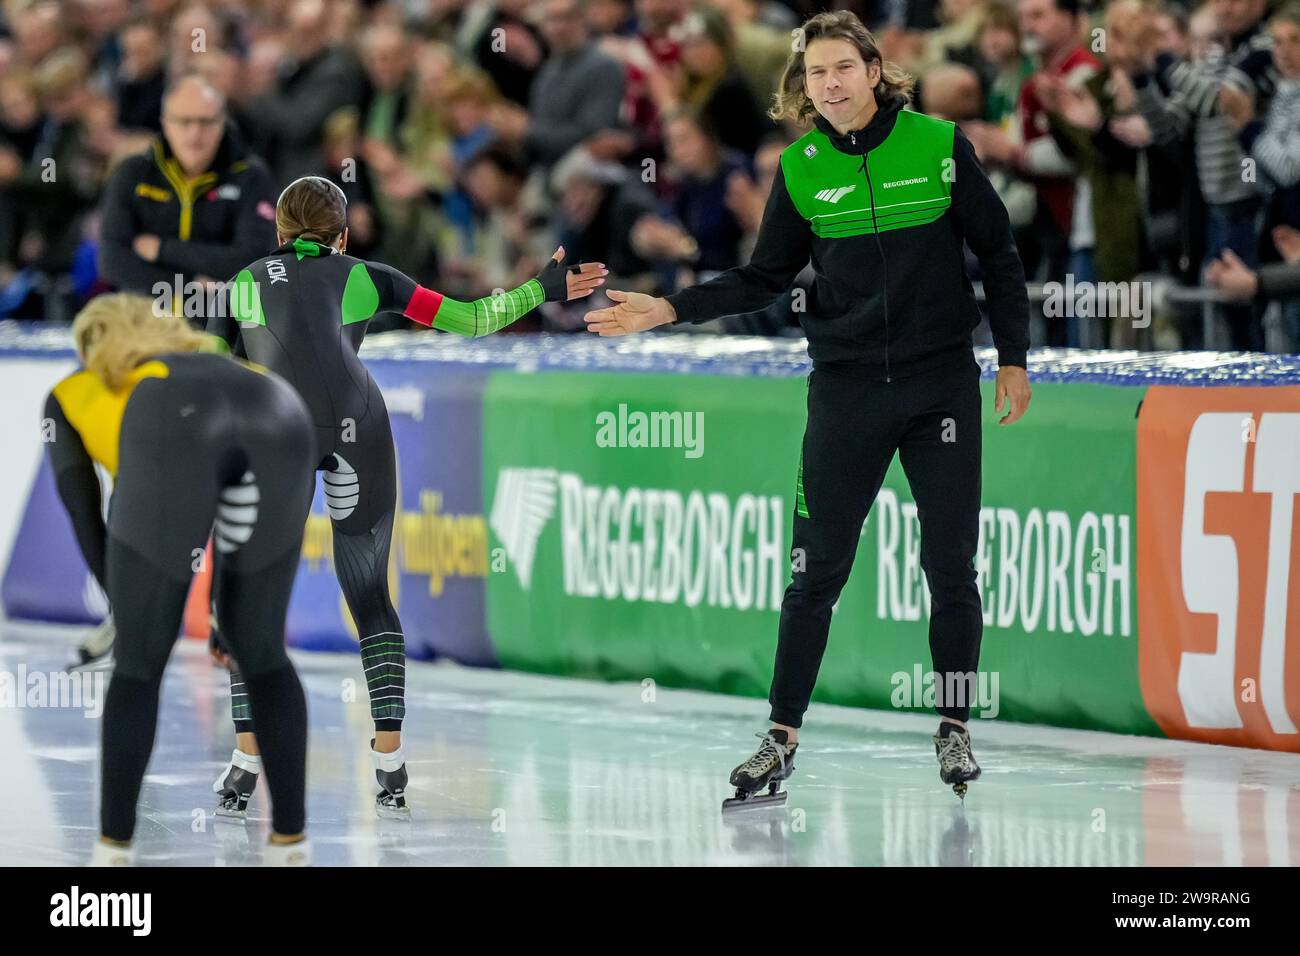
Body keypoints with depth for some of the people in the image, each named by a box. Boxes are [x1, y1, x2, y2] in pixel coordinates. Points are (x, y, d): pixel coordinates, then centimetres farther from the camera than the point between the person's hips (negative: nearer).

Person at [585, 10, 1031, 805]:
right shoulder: (802, 169, 0)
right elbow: (764, 278, 7)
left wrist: (1014, 358, 2)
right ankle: (782, 738, 7)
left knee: (951, 565, 3)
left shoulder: (939, 144, -5)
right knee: (816, 568, 0)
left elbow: (998, 253, 3)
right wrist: (671, 309, -4)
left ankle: (954, 731, 18)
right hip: (847, 387, 1)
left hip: (943, 381, -1)